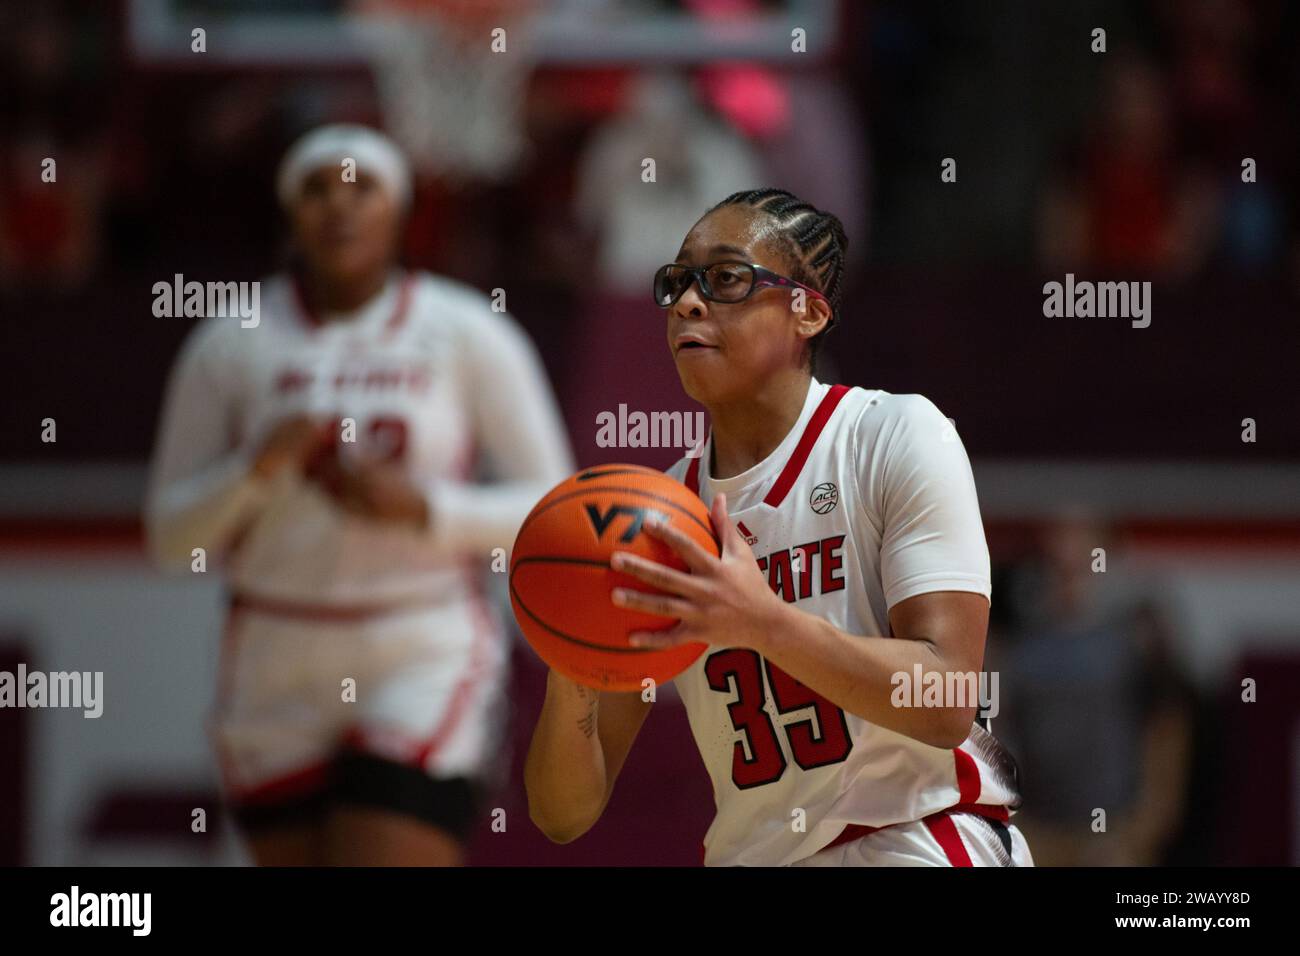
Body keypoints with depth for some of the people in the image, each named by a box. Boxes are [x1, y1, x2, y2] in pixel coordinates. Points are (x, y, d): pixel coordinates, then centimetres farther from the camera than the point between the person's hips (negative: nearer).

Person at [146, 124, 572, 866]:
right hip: (277, 676, 3)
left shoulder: (470, 337, 0)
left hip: (425, 666, -3)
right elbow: (173, 537, 3)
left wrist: (418, 505, -16)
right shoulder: (230, 346, 3)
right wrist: (257, 470, -16)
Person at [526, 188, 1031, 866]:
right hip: (753, 857, 4)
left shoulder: (895, 435, -3)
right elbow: (564, 815, 4)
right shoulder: (653, 515, 7)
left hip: (918, 842, -4)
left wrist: (763, 621, -26)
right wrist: (570, 684, -17)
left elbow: (948, 706, -14)